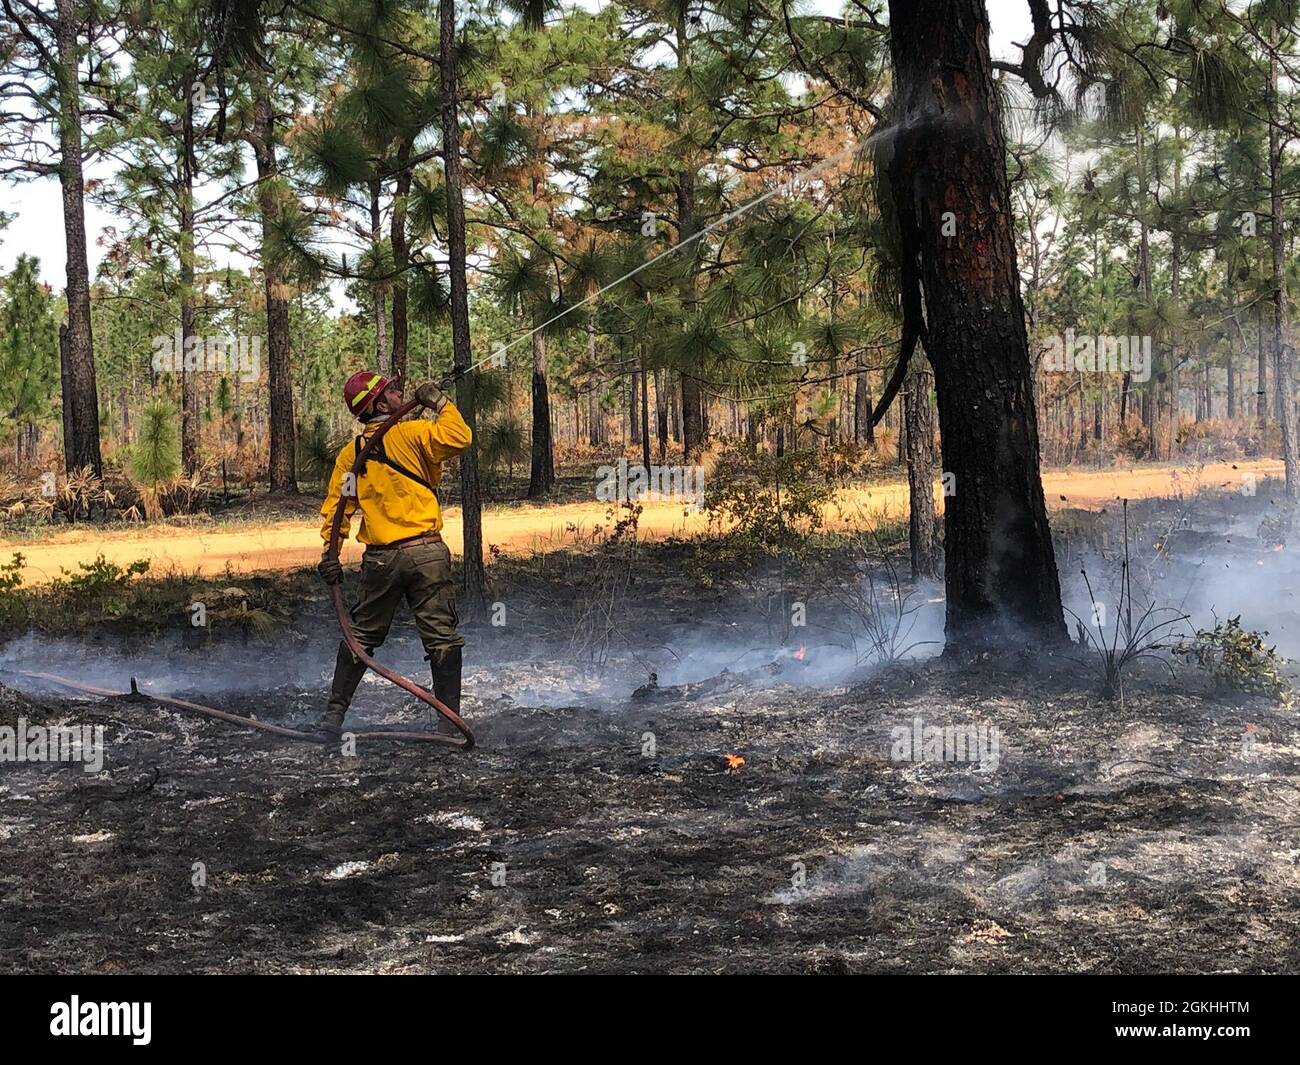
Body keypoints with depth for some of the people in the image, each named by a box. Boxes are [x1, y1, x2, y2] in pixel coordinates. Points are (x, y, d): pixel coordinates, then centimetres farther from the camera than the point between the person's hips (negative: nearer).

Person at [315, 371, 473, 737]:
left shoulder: (350, 453, 9)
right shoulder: (411, 434, -6)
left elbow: (337, 505, 6)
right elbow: (459, 438, -16)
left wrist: (330, 553, 6)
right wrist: (440, 403, -3)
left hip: (380, 559, 4)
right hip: (426, 553, -4)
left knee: (361, 636, 17)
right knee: (442, 638, 2)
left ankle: (334, 712, 18)